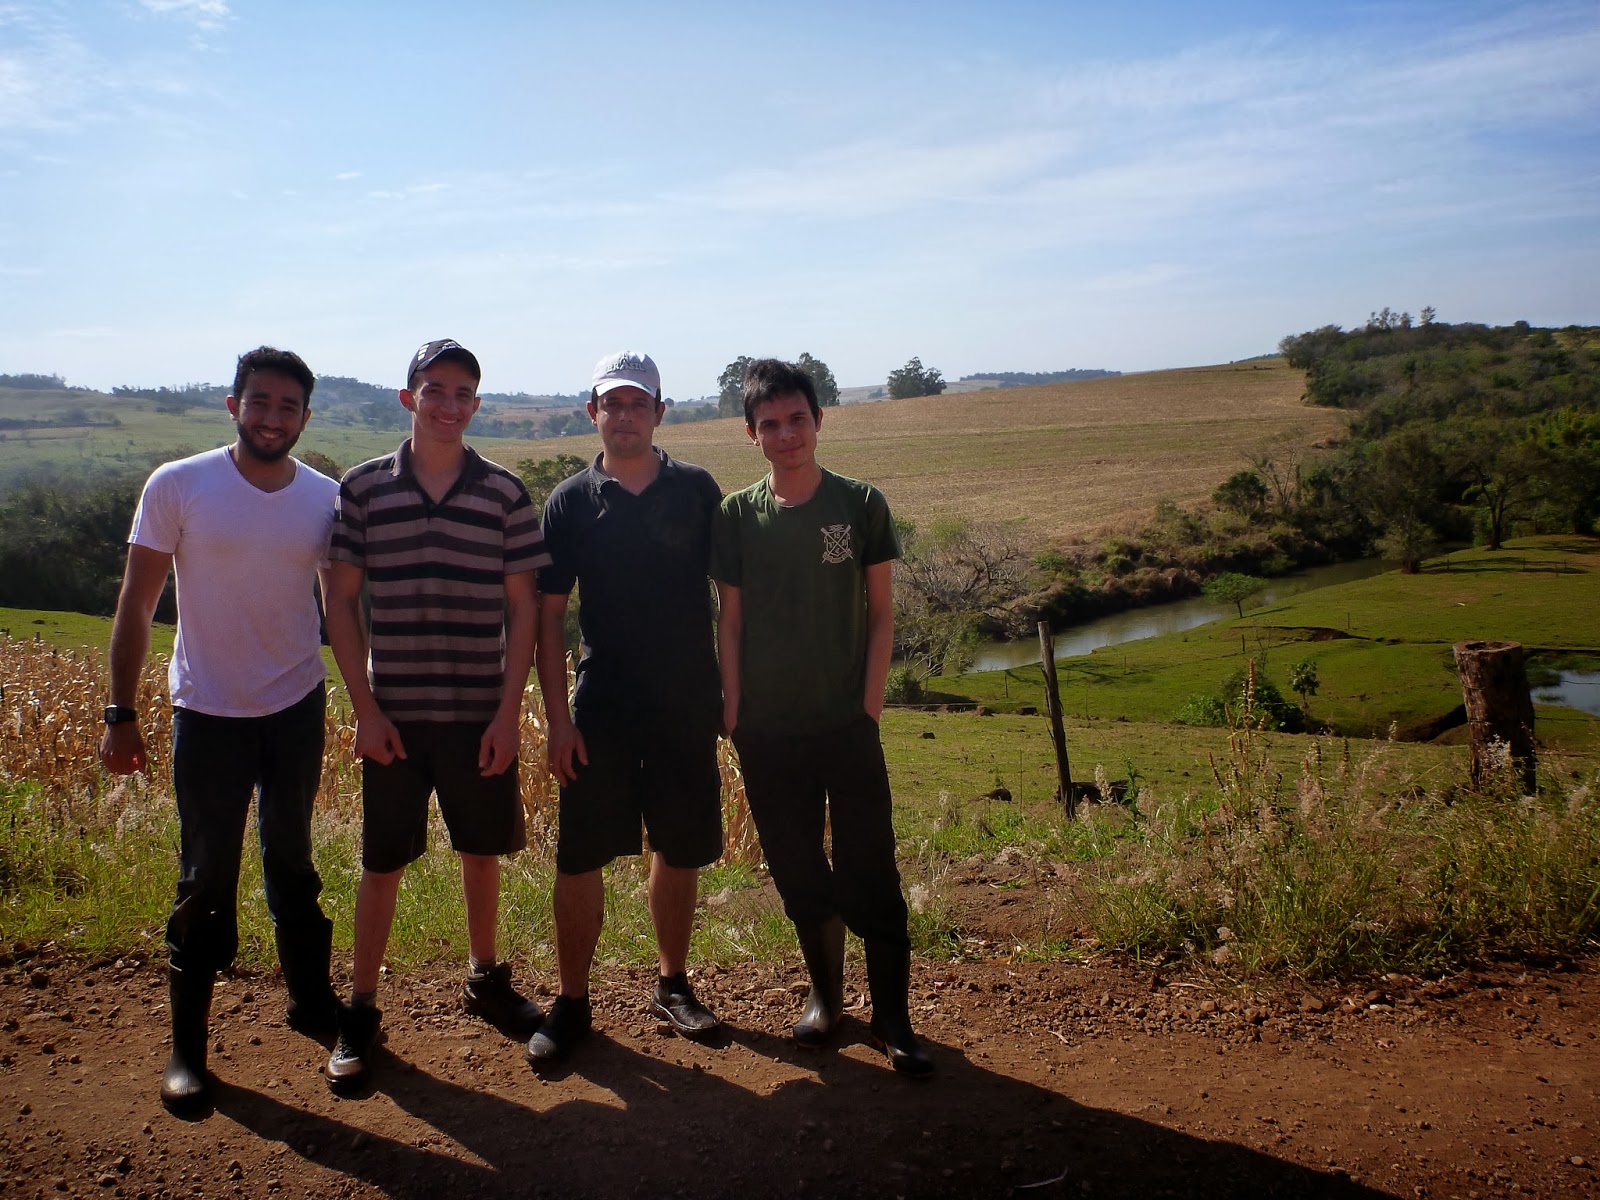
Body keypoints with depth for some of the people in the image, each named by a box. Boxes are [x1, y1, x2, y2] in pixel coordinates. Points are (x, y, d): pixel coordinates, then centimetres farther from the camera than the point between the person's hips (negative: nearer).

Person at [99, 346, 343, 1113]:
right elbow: (137, 604, -6)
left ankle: (311, 999, 35)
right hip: (207, 714, -2)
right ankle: (187, 1047, 19)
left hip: (298, 709, 3)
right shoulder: (177, 487, -11)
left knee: (292, 863, 18)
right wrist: (121, 712, -8)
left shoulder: (328, 500, -3)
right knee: (207, 879, 4)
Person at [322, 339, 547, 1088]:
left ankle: (485, 979, 36)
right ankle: (360, 1011, 23)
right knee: (382, 865, 7)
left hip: (482, 715, 1)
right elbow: (341, 603, 0)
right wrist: (365, 708, -5)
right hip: (392, 714, -1)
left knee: (482, 854, 14)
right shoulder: (363, 488, -1)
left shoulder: (504, 493, 0)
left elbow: (523, 609, 1)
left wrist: (509, 711, -5)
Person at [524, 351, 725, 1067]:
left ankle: (673, 985, 30)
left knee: (680, 850, 11)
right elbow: (548, 616, 1)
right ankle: (572, 1003, 17)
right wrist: (557, 717, -5)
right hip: (601, 710, -1)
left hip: (688, 707, 1)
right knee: (579, 858, 0)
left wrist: (732, 689, 2)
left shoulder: (697, 490, 2)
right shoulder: (571, 502, 1)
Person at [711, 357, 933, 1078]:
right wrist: (734, 717, 1)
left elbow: (880, 613, 2)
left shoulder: (860, 504, -2)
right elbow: (730, 621, 4)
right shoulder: (736, 517, 1)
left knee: (871, 873, -1)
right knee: (798, 872, 12)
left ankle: (892, 1018, 12)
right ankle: (825, 993, 32)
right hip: (768, 732, 2)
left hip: (848, 724, -1)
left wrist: (870, 703, -4)